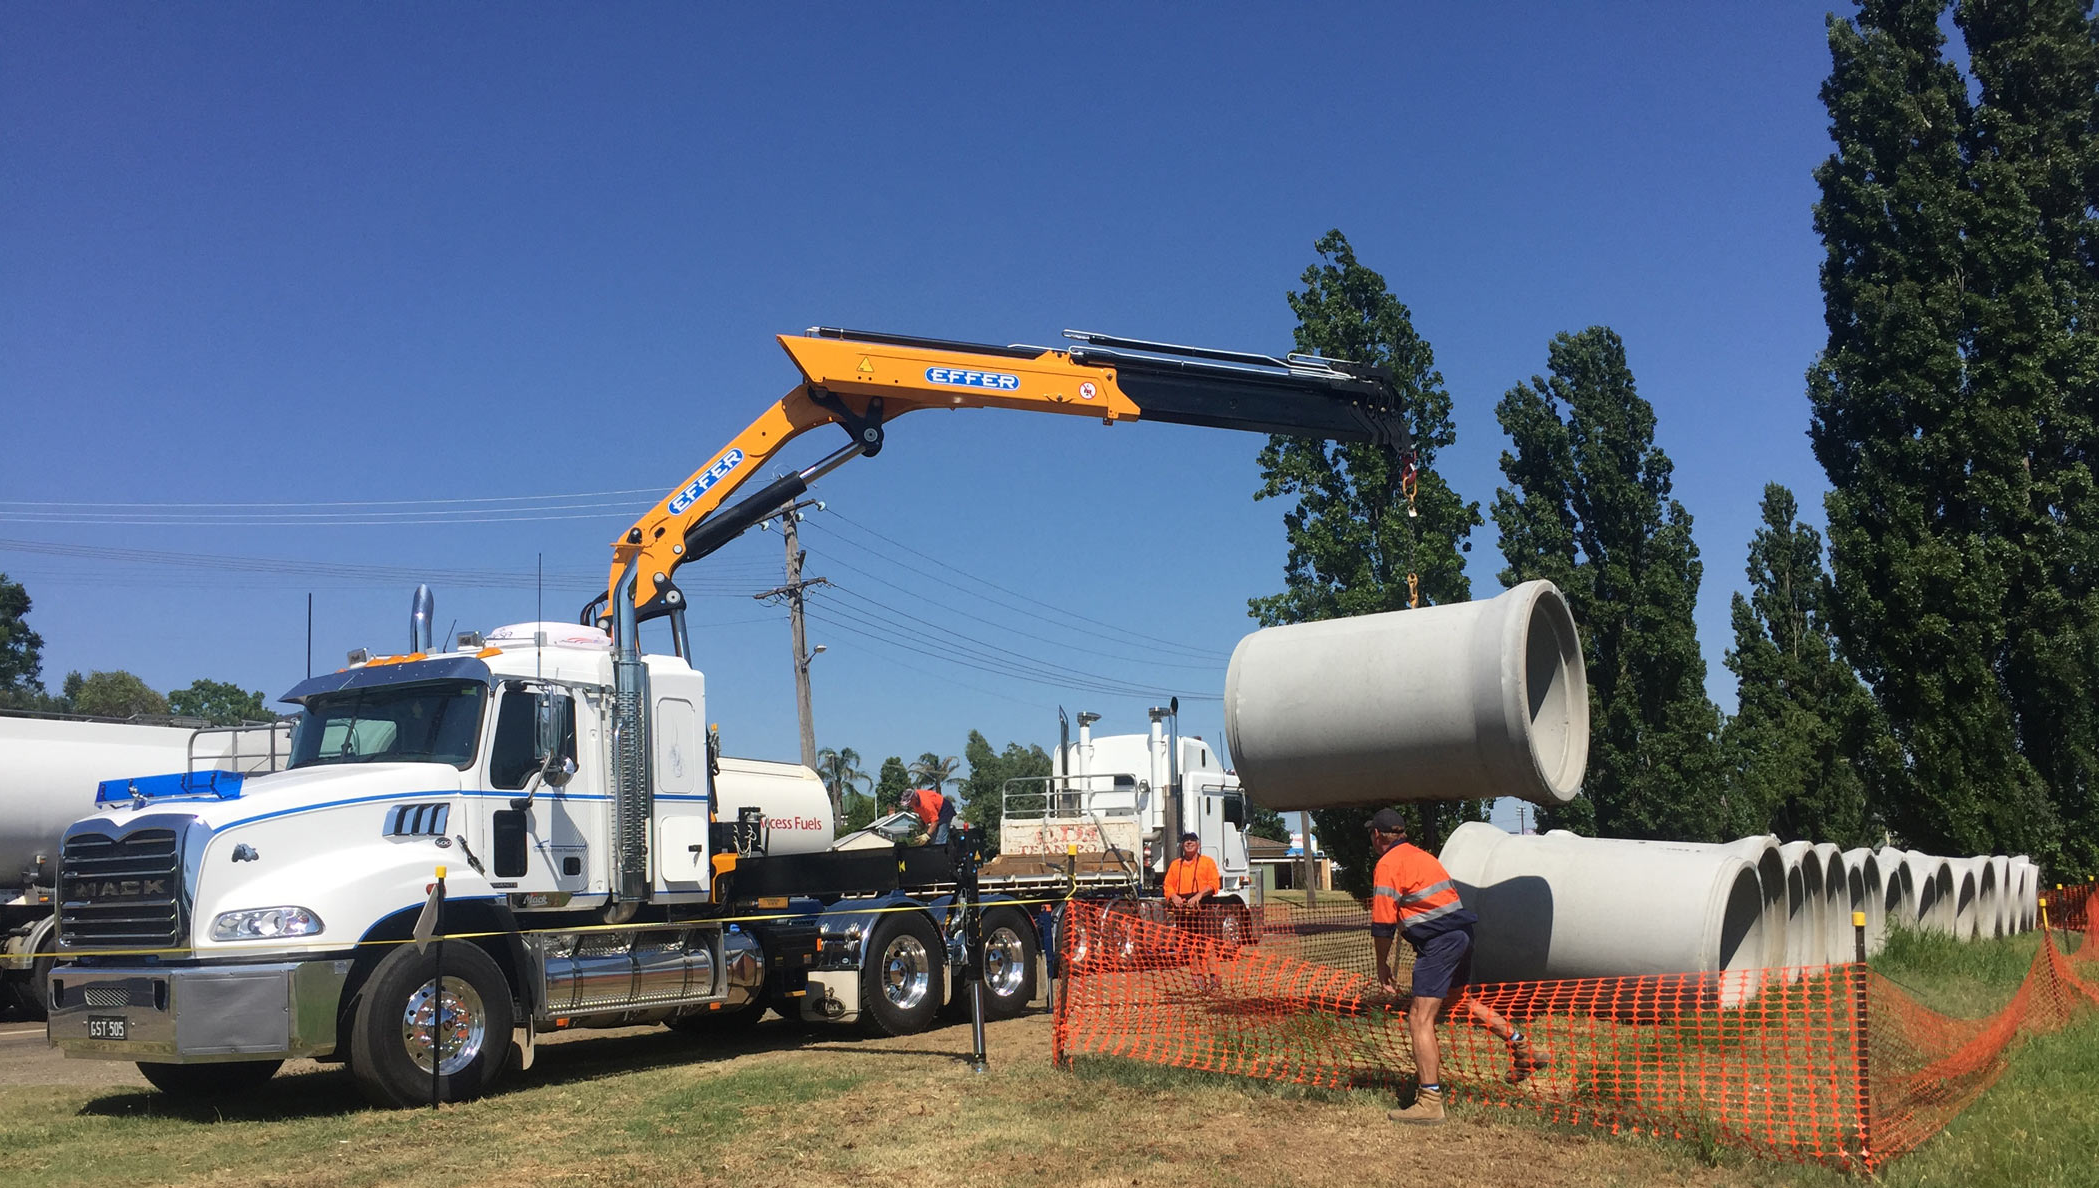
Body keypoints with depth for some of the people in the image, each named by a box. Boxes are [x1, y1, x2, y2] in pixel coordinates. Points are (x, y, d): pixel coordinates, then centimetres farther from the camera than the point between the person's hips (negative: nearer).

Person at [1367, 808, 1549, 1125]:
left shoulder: (1388, 864, -7)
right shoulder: (1420, 854, 19)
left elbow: (1383, 923, -9)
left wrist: (1383, 965, 2)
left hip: (1439, 941, -9)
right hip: (1462, 933, 9)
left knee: (1420, 1019, -7)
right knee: (1461, 1000, 29)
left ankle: (1430, 1103, -9)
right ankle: (1524, 1047, 33)